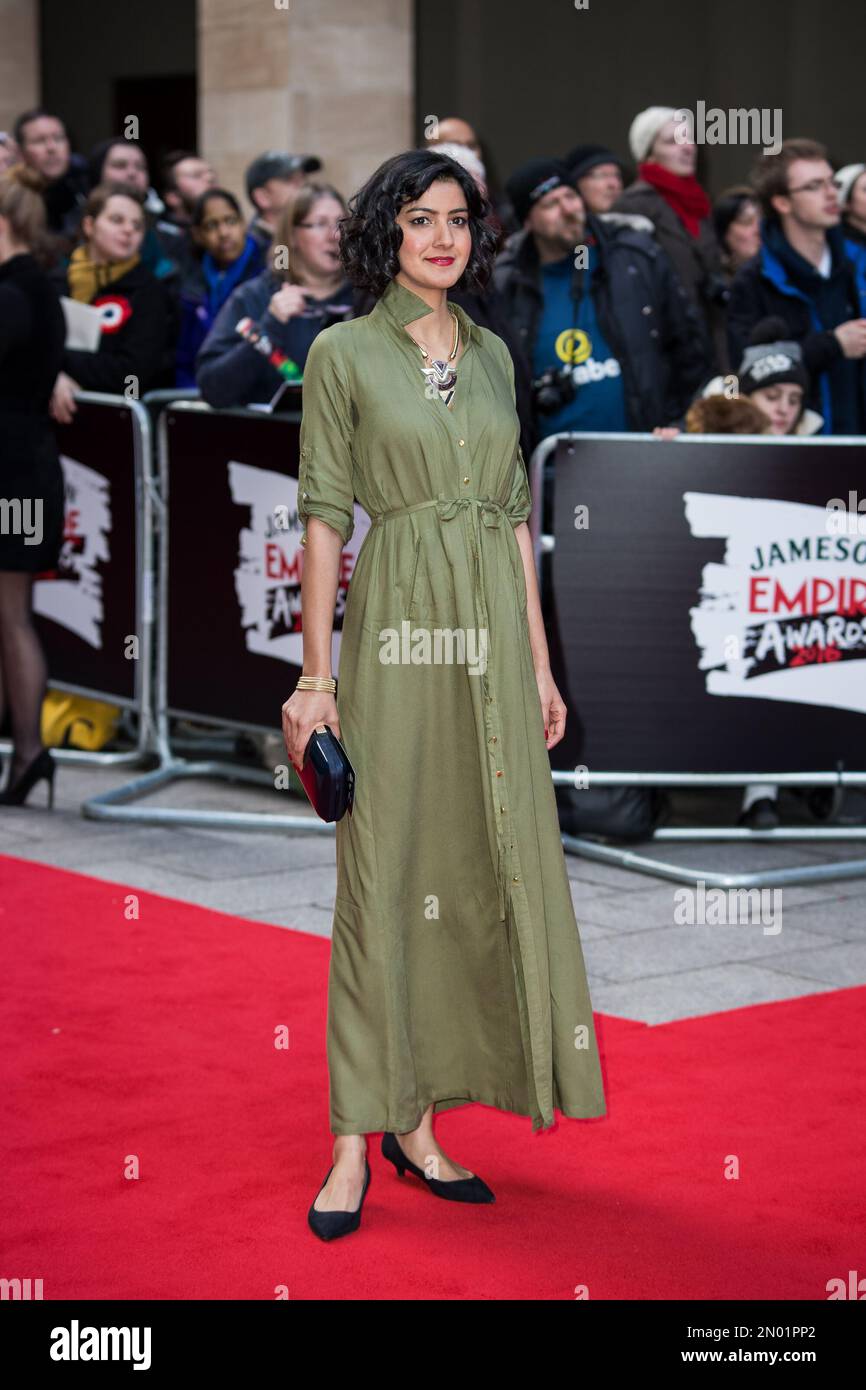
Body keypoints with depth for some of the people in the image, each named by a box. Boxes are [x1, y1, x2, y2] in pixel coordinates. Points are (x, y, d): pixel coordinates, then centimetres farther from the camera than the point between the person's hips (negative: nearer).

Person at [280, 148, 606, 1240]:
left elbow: (515, 513, 14)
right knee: (384, 874, -3)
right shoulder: (343, 352, -1)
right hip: (397, 625, -5)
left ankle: (418, 1120, 15)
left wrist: (540, 664, 11)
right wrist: (315, 675, -9)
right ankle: (357, 1138, 2)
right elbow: (324, 517, -4)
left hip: (492, 632, 5)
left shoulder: (492, 355, 13)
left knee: (481, 869, 5)